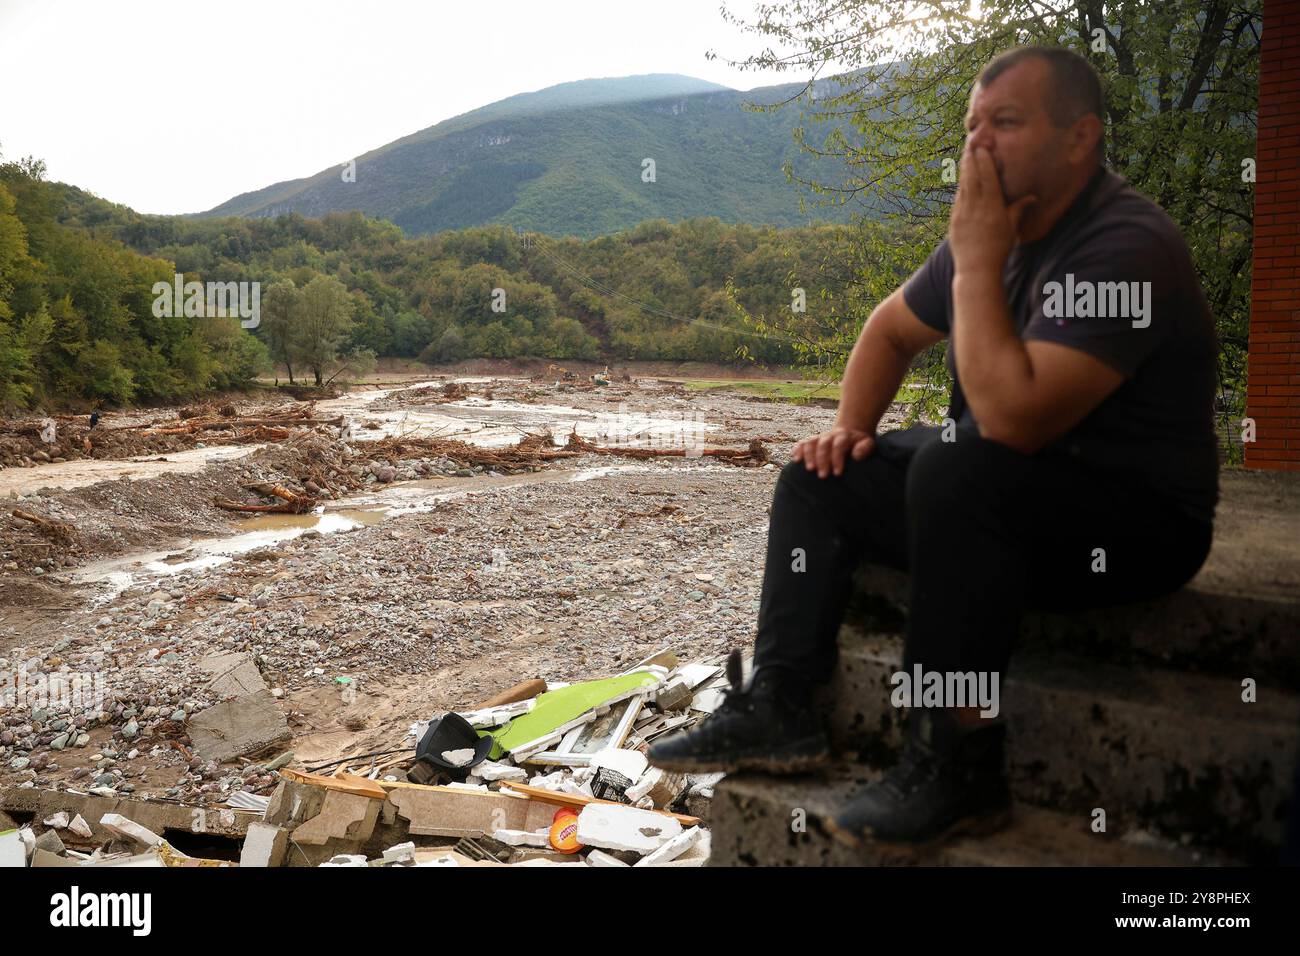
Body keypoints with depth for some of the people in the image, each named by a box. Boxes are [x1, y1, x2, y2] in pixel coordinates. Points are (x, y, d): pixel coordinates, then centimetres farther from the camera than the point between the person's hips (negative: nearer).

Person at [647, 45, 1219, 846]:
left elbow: (1011, 419, -33)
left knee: (957, 470, -36)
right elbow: (891, 329, 18)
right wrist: (853, 427, 2)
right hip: (1011, 496, 9)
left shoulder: (1127, 247, -22)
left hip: (1139, 522, -9)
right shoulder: (999, 230, 4)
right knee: (818, 477, 5)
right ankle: (779, 709, -1)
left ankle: (957, 765, -25)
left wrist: (977, 262, -24)